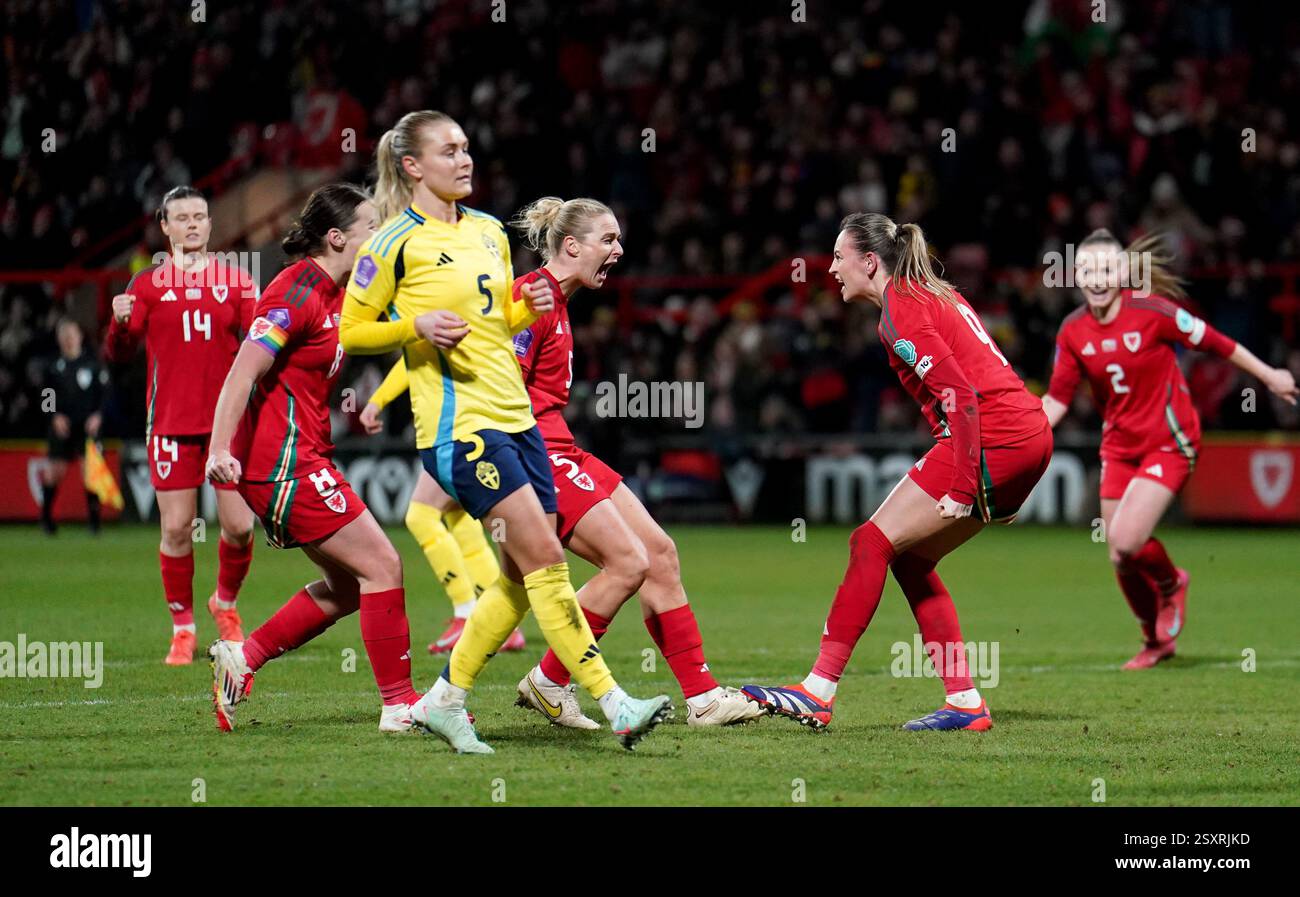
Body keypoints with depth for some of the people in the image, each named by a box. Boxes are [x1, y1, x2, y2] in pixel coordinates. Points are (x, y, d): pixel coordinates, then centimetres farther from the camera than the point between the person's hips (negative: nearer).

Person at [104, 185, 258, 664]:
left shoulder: (236, 280, 8)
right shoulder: (148, 284, 5)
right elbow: (120, 354, 1)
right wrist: (120, 324, -19)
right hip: (171, 423, -1)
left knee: (239, 526, -3)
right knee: (176, 529, -3)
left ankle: (225, 604, 24)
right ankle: (182, 628, 11)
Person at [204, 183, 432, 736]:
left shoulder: (335, 292, 11)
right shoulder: (297, 292, -16)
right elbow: (244, 371, -22)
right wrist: (220, 449, -31)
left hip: (303, 457, 10)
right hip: (282, 460, -10)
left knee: (347, 586, 13)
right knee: (381, 566, -9)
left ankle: (241, 658, 18)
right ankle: (399, 705, -5)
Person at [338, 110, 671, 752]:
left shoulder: (489, 232, 14)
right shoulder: (396, 242, -6)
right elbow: (350, 333, -1)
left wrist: (531, 308, 5)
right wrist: (416, 326, -17)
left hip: (514, 415, 8)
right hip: (457, 425, -8)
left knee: (524, 575, 6)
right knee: (544, 557, -15)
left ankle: (444, 700, 20)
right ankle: (615, 705, -17)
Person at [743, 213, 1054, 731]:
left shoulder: (900, 309, -7)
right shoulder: (935, 295, 23)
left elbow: (959, 393, -17)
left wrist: (962, 487, -19)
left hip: (991, 438, -9)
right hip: (1030, 436, 9)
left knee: (873, 543, -7)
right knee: (910, 557, 14)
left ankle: (818, 693, -10)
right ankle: (965, 703, 11)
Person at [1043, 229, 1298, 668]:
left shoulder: (1151, 310, -17)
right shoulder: (1073, 331, -3)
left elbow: (1214, 342, -6)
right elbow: (1058, 398, 3)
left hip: (1169, 444, -5)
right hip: (1119, 447, 5)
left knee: (1125, 541, -21)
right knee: (1120, 559, 5)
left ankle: (1171, 584, 13)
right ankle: (1157, 642, 30)